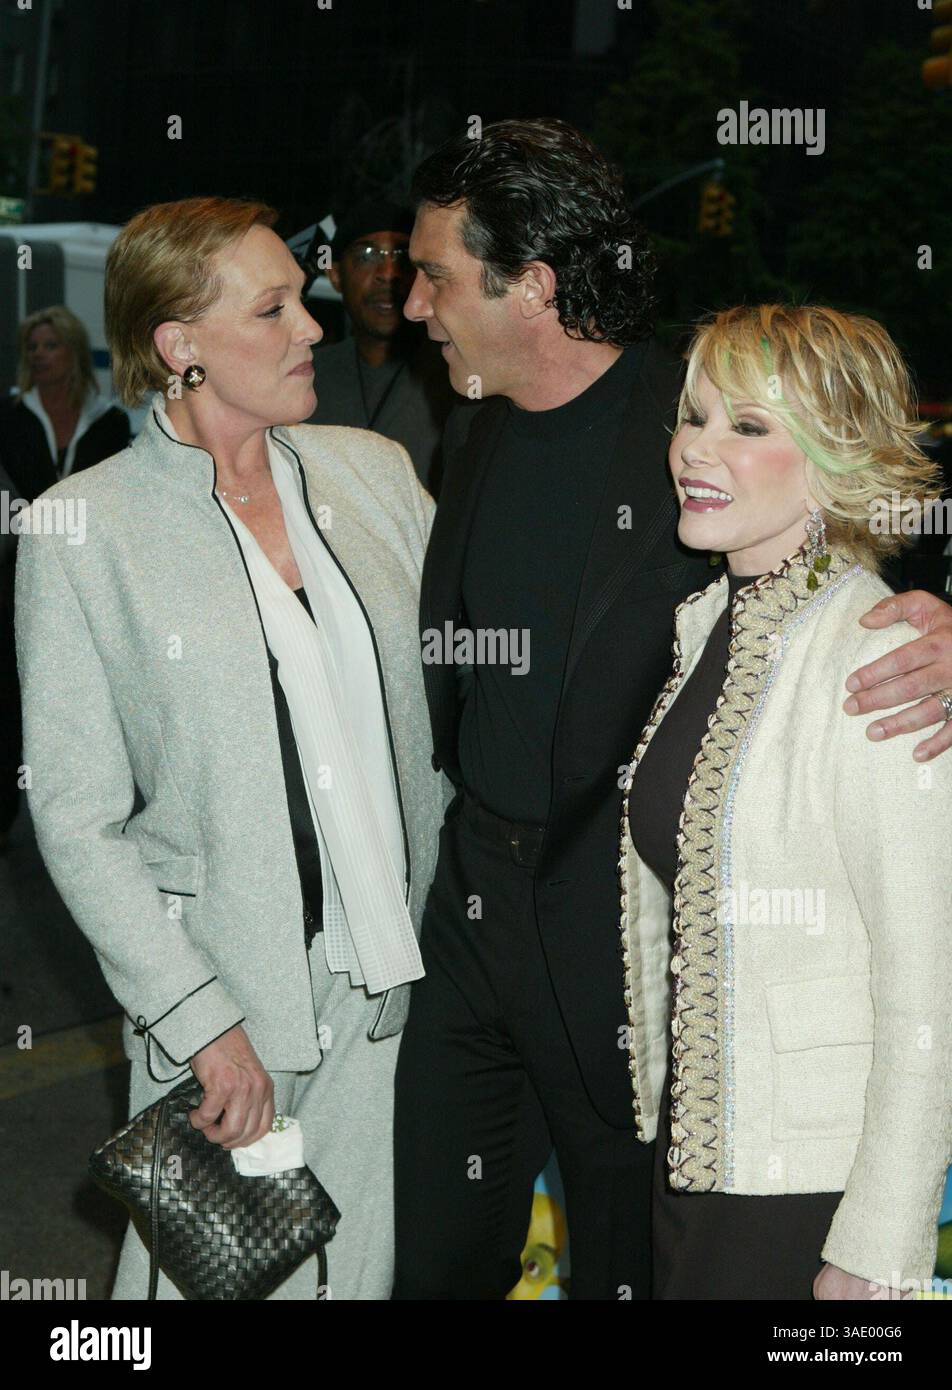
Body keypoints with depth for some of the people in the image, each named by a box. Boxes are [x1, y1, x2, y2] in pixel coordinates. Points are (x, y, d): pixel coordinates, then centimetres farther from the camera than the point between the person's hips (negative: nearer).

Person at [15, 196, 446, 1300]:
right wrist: (198, 1018, -13)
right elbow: (78, 819, -8)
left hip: (396, 984, 4)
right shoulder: (83, 529, -7)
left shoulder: (372, 470, 6)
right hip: (222, 989, -4)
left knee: (362, 1271, 12)